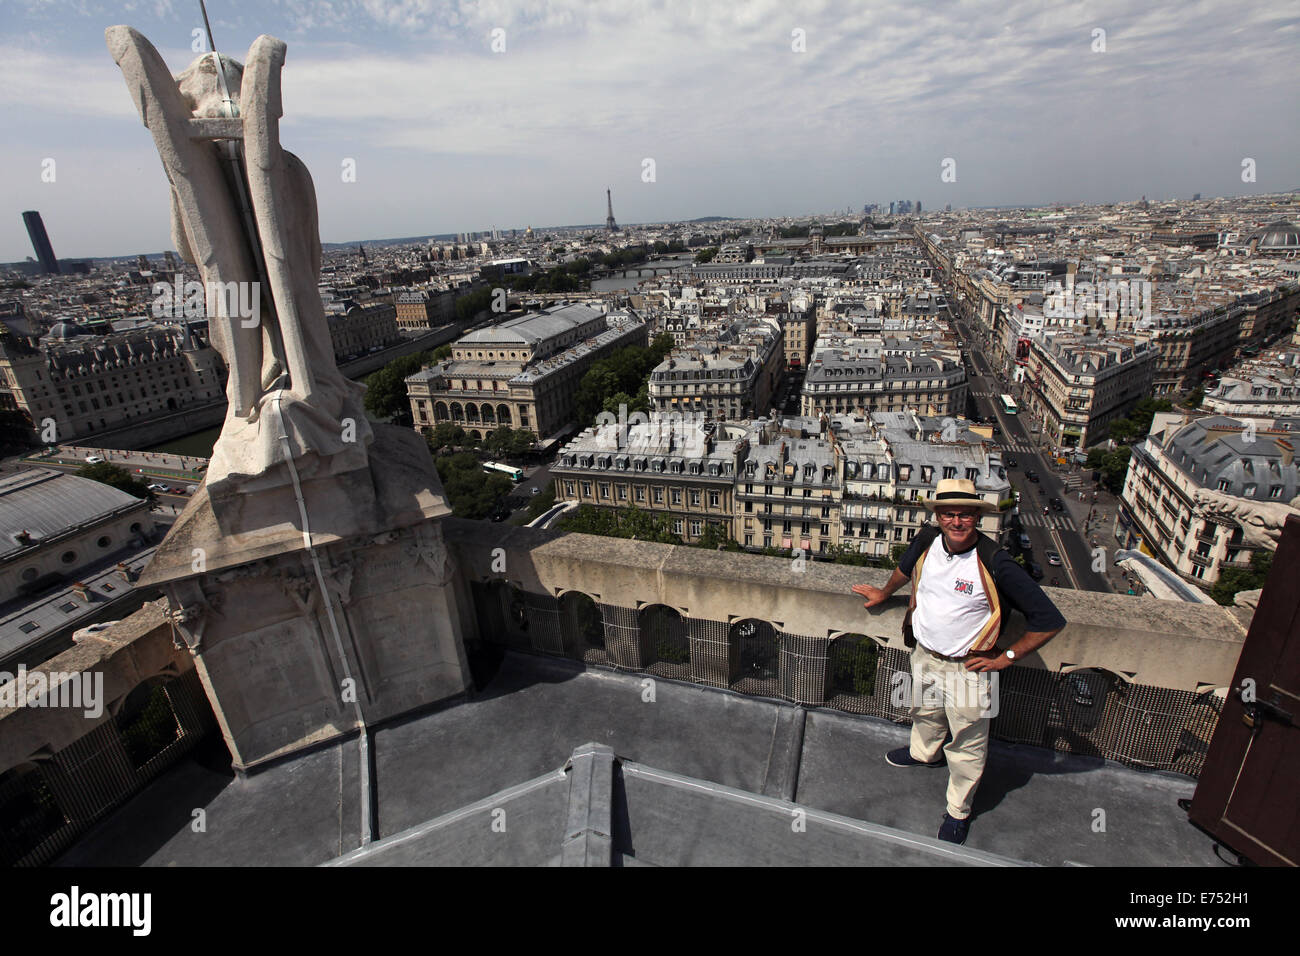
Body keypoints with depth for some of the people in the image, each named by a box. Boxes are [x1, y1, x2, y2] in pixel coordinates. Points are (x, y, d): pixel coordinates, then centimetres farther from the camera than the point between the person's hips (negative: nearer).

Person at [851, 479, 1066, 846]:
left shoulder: (995, 563, -28)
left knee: (966, 746, 14)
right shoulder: (927, 540, -12)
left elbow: (1050, 620, -22)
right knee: (925, 714, 31)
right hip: (924, 655, 5)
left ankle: (958, 811, 39)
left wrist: (1005, 658, -16)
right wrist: (883, 593, 27)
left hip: (967, 669, -5)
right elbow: (906, 568, 13)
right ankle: (925, 752, 62)